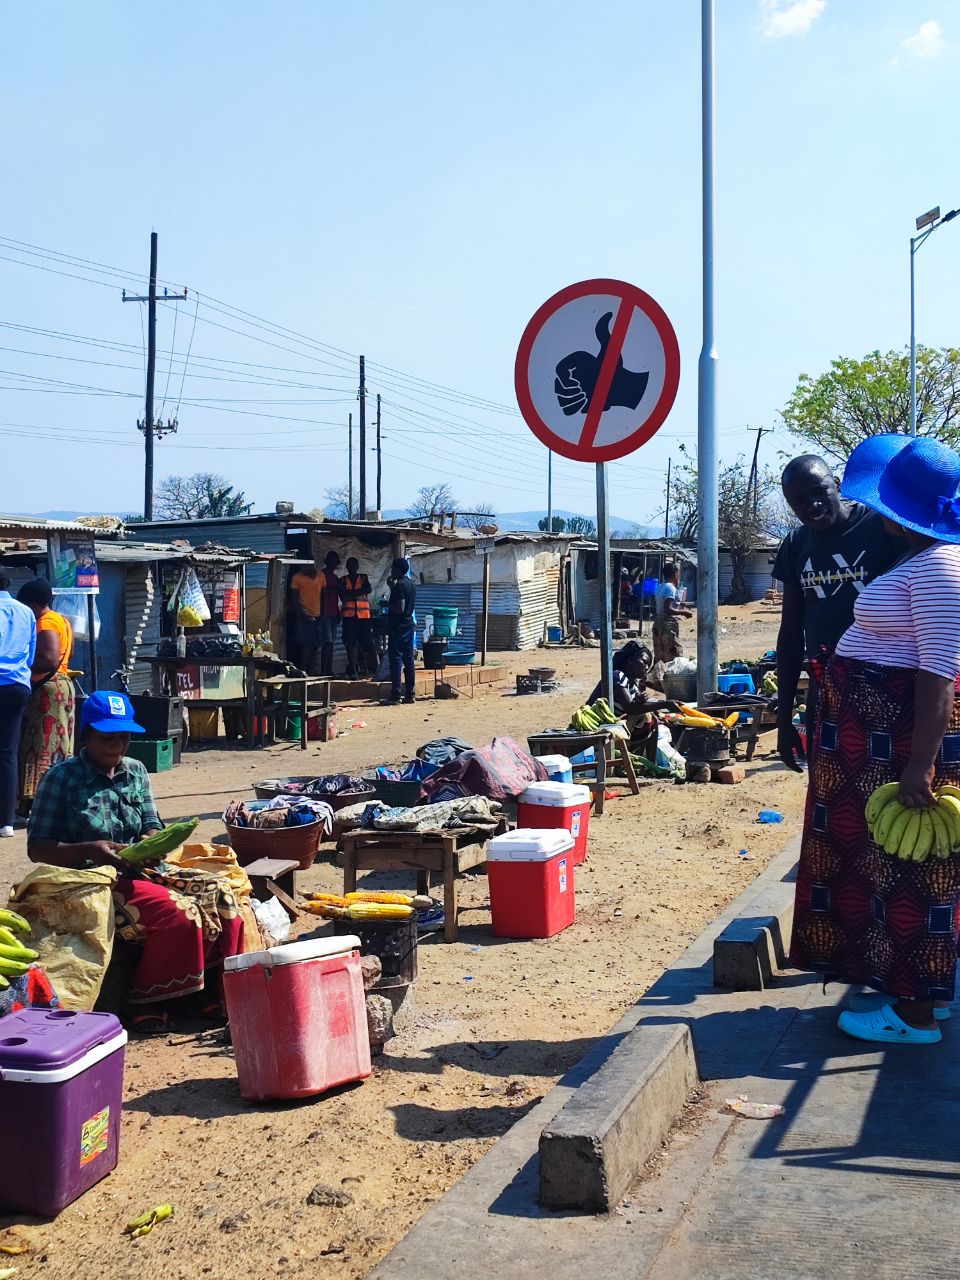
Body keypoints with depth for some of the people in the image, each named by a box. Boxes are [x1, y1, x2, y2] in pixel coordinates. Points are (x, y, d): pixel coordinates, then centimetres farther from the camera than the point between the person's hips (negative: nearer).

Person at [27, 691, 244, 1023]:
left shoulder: (135, 772, 12)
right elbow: (38, 849, -6)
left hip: (141, 872, 6)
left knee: (222, 899, -16)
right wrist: (89, 850, -22)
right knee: (179, 916, -29)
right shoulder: (61, 779, -5)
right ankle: (146, 1004, -14)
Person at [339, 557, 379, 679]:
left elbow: (368, 590, -5)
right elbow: (343, 597, -2)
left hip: (364, 615, 0)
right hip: (349, 615, 0)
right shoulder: (343, 580, 12)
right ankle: (353, 672, -1)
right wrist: (359, 592, -7)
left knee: (368, 641, -6)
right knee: (350, 644, -3)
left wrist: (351, 593, -7)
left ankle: (373, 667, 3)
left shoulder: (364, 578, 14)